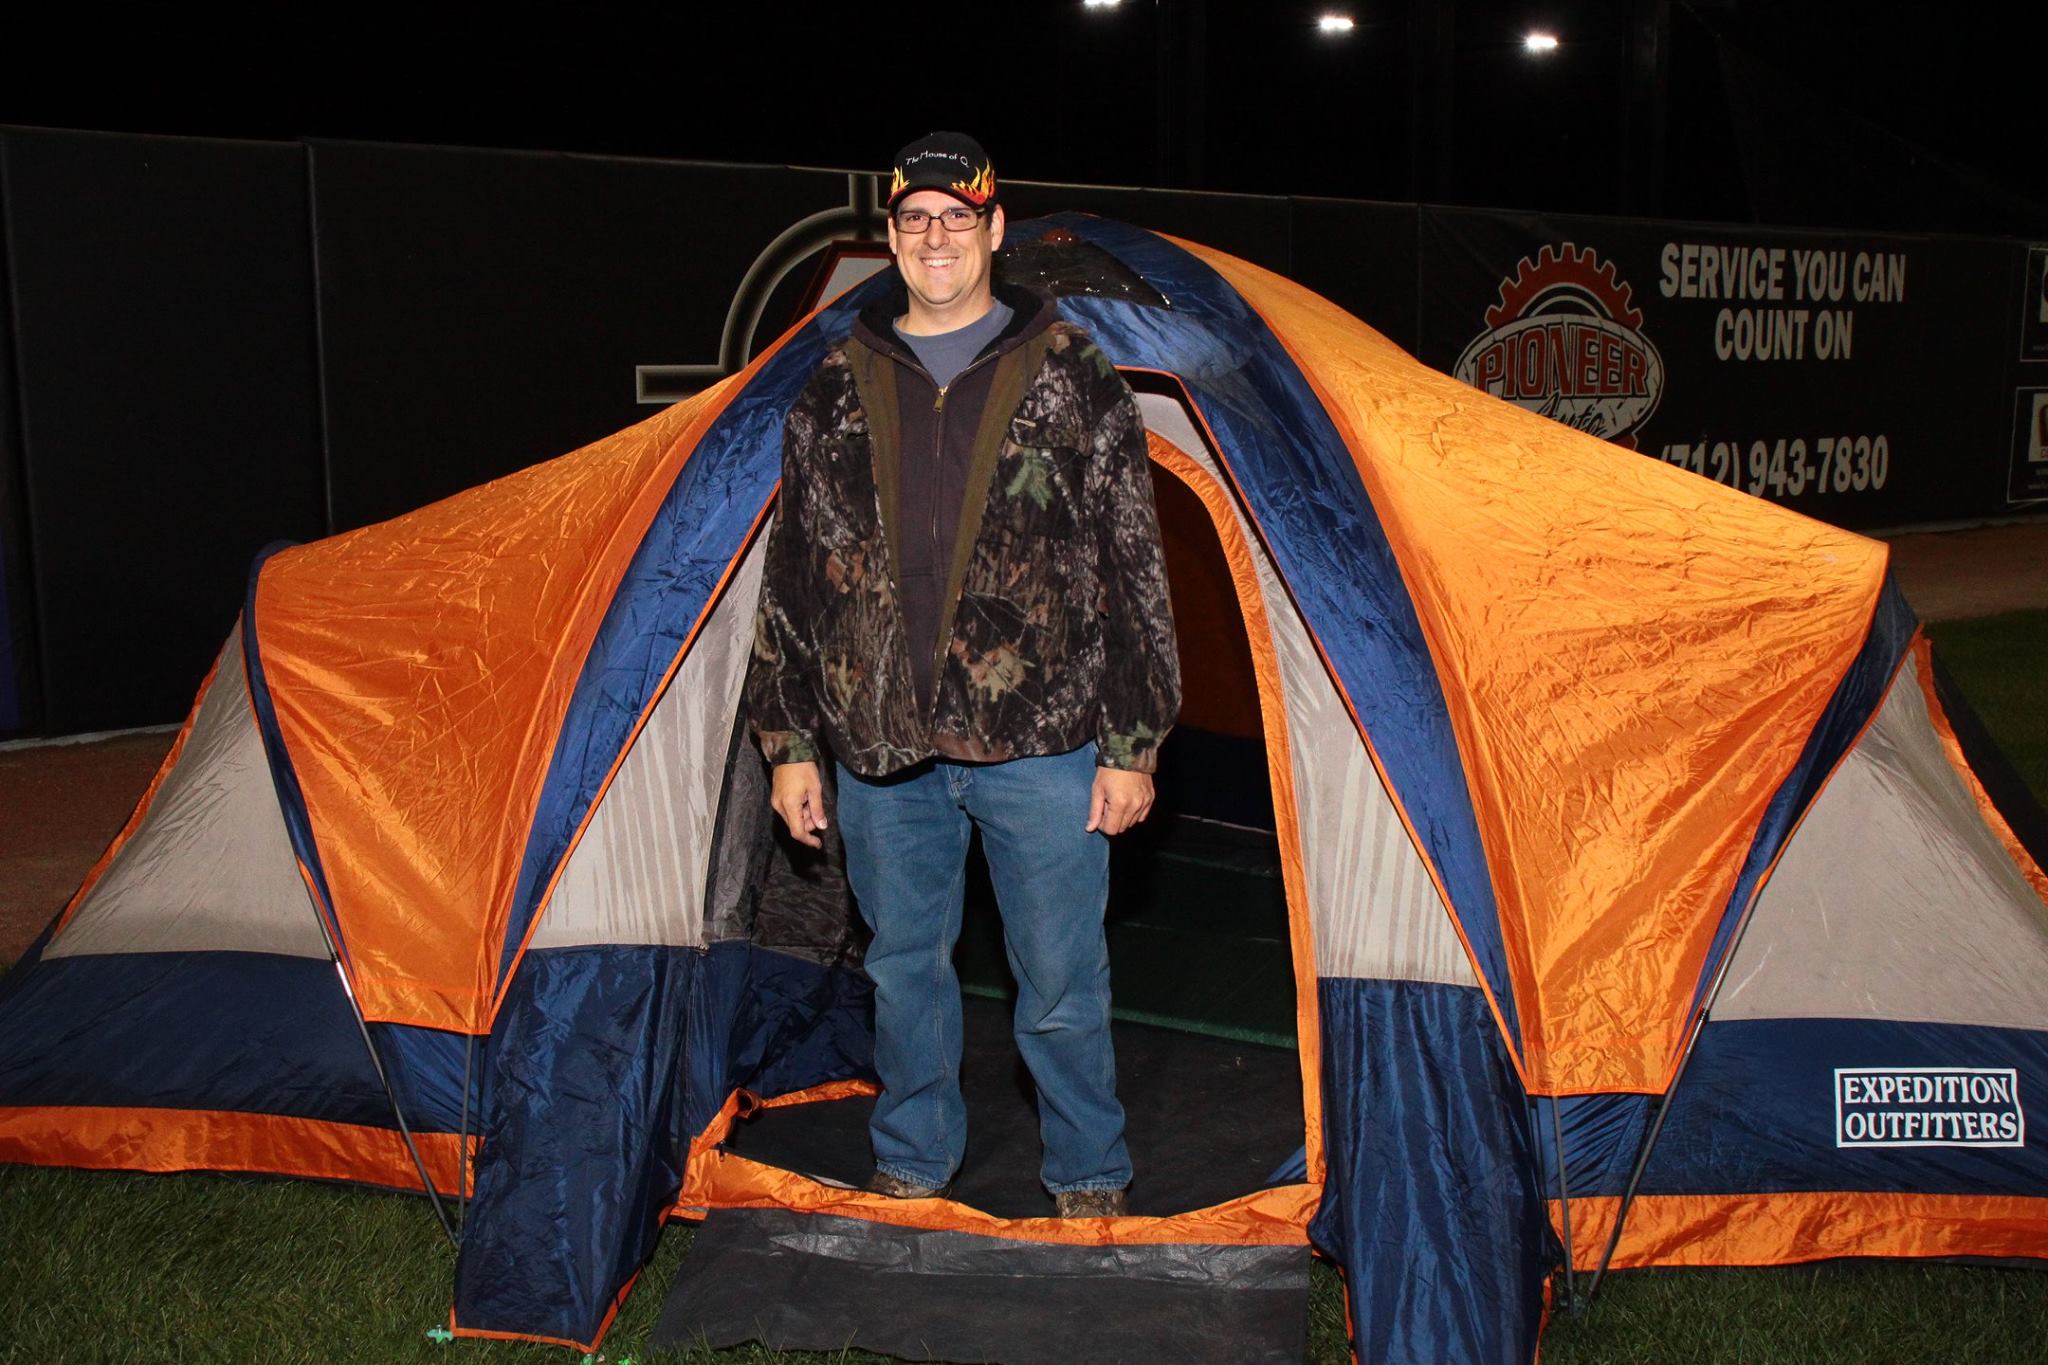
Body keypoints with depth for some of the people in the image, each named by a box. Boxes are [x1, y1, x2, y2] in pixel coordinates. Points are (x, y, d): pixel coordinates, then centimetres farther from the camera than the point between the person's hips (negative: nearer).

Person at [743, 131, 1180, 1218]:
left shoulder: (1069, 380, -1)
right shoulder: (836, 391, 7)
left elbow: (1133, 568, -1)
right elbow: (792, 576, 10)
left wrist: (1133, 742, -5)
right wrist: (788, 740, 7)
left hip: (1038, 740, -3)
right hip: (880, 745, 3)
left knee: (1061, 980, 6)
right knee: (904, 965, 16)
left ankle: (1088, 1181, 27)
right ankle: (912, 1165, 35)